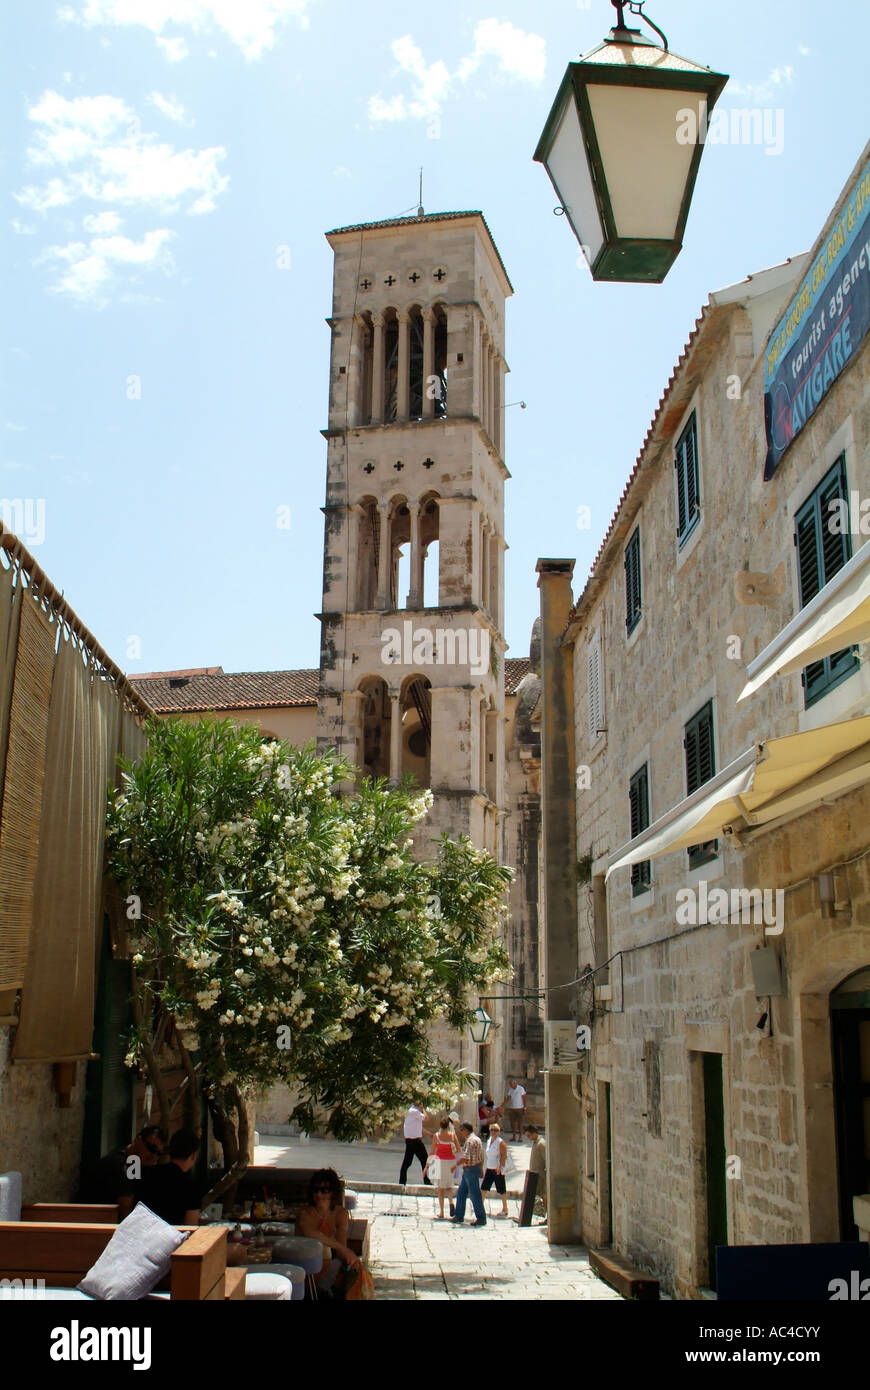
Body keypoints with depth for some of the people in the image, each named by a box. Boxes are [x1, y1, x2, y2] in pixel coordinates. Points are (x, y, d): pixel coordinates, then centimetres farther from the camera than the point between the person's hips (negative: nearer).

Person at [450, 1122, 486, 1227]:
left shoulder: (470, 1140, -17)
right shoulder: (476, 1139, 16)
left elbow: (465, 1157, -22)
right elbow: (481, 1157, 20)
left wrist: (456, 1165, -12)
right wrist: (481, 1169, 24)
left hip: (470, 1169, -11)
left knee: (475, 1195, -5)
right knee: (461, 1194, 14)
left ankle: (481, 1219, 1)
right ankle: (459, 1216, 19)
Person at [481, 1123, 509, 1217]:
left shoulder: (501, 1142, -10)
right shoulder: (488, 1141, 12)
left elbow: (504, 1156, -15)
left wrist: (500, 1167, -24)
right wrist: (485, 1170, 20)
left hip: (498, 1170, -7)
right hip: (489, 1169, 7)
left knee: (501, 1190, 1)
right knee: (483, 1188, 4)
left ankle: (505, 1210, 11)